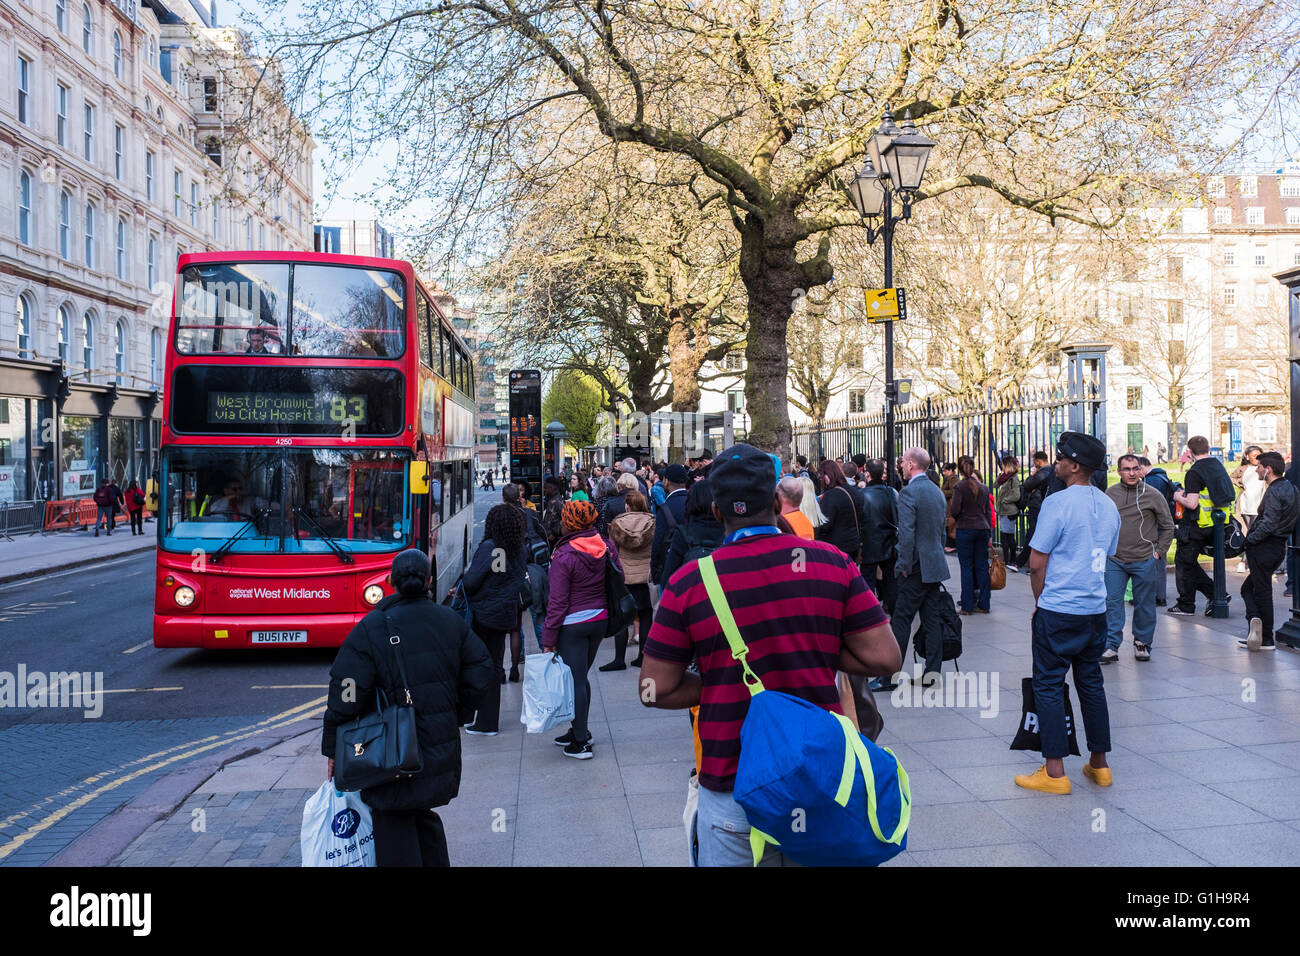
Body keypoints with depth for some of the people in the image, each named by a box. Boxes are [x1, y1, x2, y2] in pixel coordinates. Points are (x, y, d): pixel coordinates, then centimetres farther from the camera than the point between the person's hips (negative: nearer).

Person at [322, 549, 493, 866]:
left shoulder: (371, 628, -13)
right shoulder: (451, 621, 1)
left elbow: (346, 696, -14)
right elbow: (481, 673, 4)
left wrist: (333, 750, -4)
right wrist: (456, 717, 15)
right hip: (441, 751, 5)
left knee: (395, 828, 7)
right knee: (423, 815, 24)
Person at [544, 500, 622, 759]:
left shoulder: (564, 555, -16)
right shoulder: (608, 548, 0)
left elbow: (558, 601, -14)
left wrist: (548, 638, -8)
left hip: (572, 625, -6)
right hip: (600, 620, 6)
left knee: (575, 681, 2)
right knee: (582, 677, 20)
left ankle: (580, 742, 7)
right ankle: (580, 730, 31)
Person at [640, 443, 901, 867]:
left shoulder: (688, 582, -9)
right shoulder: (831, 562, -7)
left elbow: (656, 690, -7)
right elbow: (884, 658, -6)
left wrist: (720, 685, 6)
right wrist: (817, 649, 5)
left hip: (731, 790, -1)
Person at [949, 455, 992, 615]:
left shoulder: (960, 486, -10)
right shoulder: (984, 487, 7)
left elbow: (954, 511, -14)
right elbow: (987, 511, 12)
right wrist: (989, 530, 18)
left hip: (965, 530, -4)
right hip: (983, 528, 4)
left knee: (967, 567, 0)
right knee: (982, 566, 8)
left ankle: (967, 606, 1)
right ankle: (983, 604, 11)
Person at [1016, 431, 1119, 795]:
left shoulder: (1058, 502, -15)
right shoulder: (1109, 506, 8)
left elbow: (1036, 563, -13)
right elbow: (1107, 557, 18)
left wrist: (1040, 600, 3)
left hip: (1058, 611, -7)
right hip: (1096, 610, 7)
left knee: (1049, 685, 1)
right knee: (1091, 682, 16)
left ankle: (1055, 772, 3)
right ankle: (1099, 764, 23)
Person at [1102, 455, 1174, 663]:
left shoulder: (1153, 495, -3)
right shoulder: (1110, 494, 3)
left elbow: (1168, 526, 4)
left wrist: (1159, 552, -1)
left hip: (1144, 561, -1)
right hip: (1114, 560, 2)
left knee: (1144, 604, 8)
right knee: (1112, 603, -2)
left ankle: (1142, 643, 25)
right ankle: (1111, 646, 2)